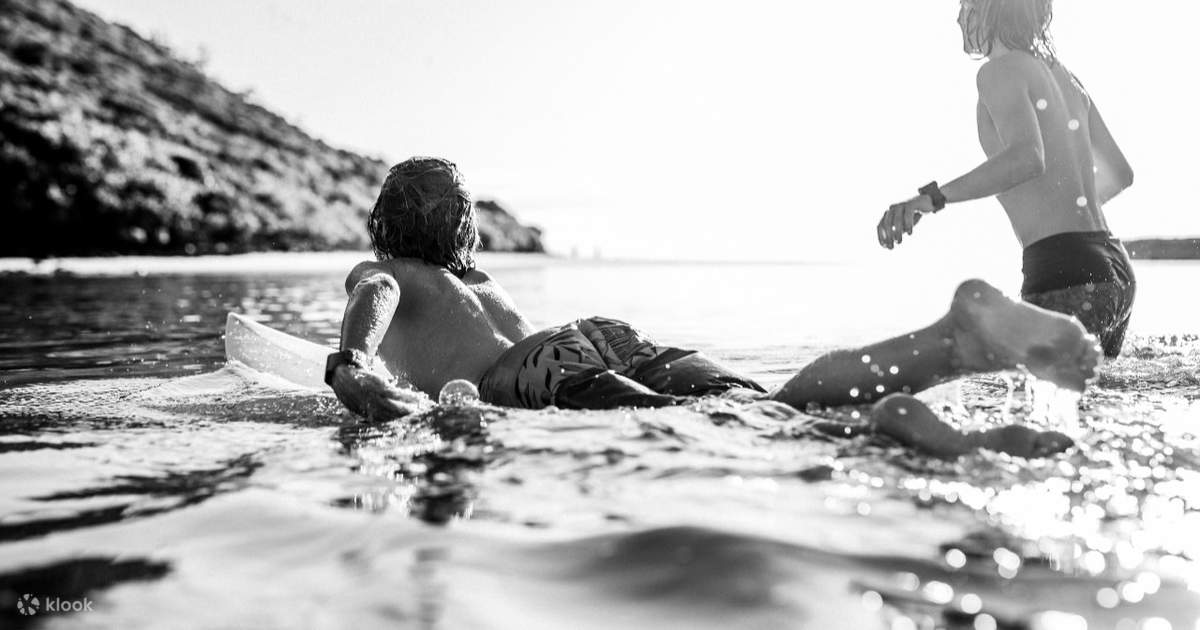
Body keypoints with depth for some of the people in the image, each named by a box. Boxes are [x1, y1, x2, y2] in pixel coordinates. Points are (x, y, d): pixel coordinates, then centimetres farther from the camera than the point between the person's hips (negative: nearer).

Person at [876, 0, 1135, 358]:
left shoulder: (1000, 71, -5)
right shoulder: (1065, 77, 20)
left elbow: (1027, 158, -25)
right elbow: (1119, 173, 28)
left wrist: (932, 197, -32)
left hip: (1063, 272, -9)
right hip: (1113, 267, 9)